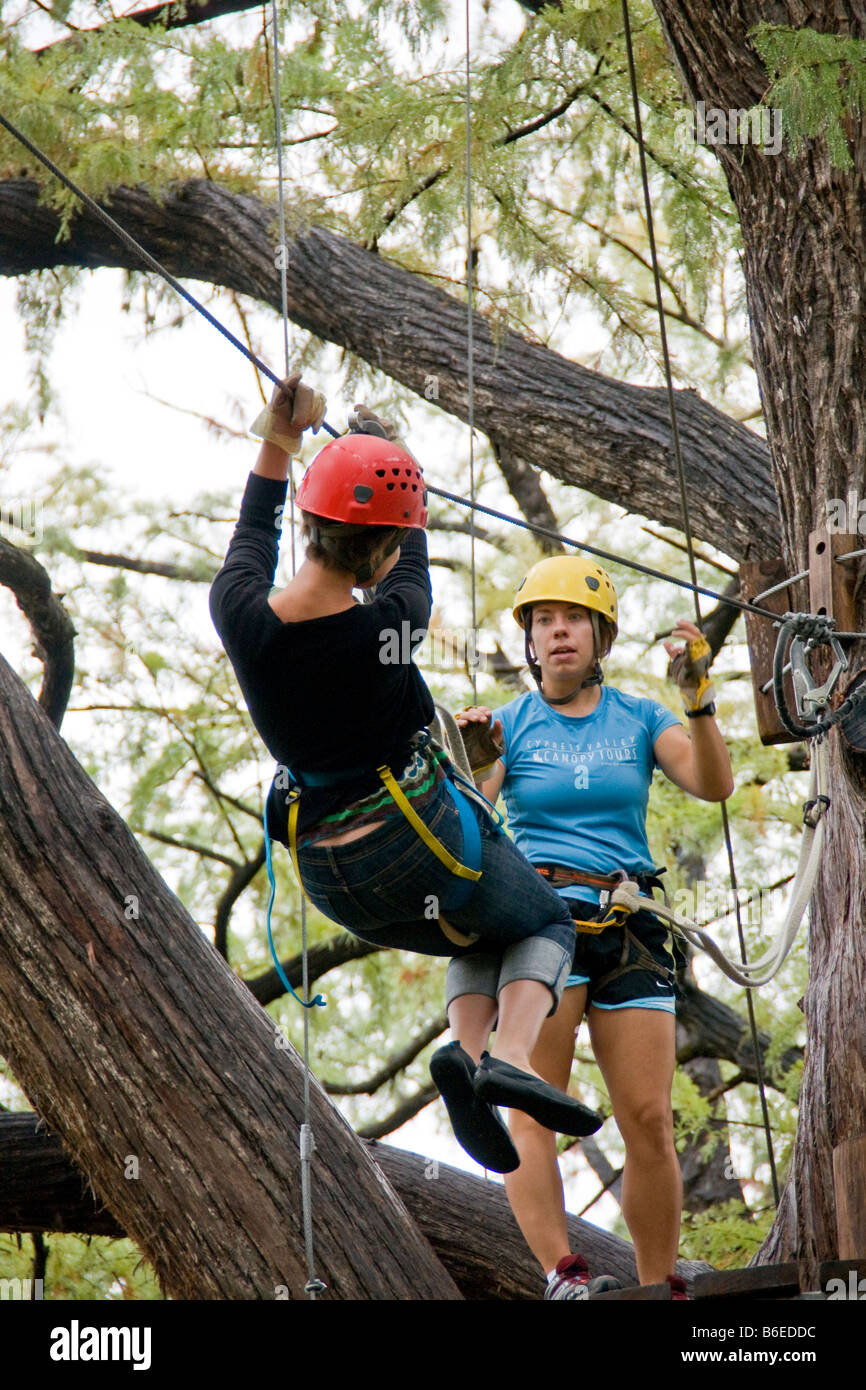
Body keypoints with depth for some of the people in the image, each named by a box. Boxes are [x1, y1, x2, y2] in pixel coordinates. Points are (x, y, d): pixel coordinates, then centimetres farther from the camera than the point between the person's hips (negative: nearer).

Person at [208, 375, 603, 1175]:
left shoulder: (241, 618, -13)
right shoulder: (386, 628, -23)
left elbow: (252, 540, 11)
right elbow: (413, 568, 0)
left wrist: (277, 444, 20)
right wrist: (386, 451, 16)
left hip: (333, 881, 6)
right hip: (423, 847, -6)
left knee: (480, 939, 31)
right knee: (545, 926, 23)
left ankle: (464, 1050, 3)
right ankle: (508, 1058, -5)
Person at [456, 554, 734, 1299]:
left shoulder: (640, 719, 11)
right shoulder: (510, 724, 8)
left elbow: (715, 785, -4)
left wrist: (699, 701, -17)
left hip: (628, 929, 2)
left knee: (650, 1119, -4)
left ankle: (661, 1288, 3)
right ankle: (562, 1273, -25)